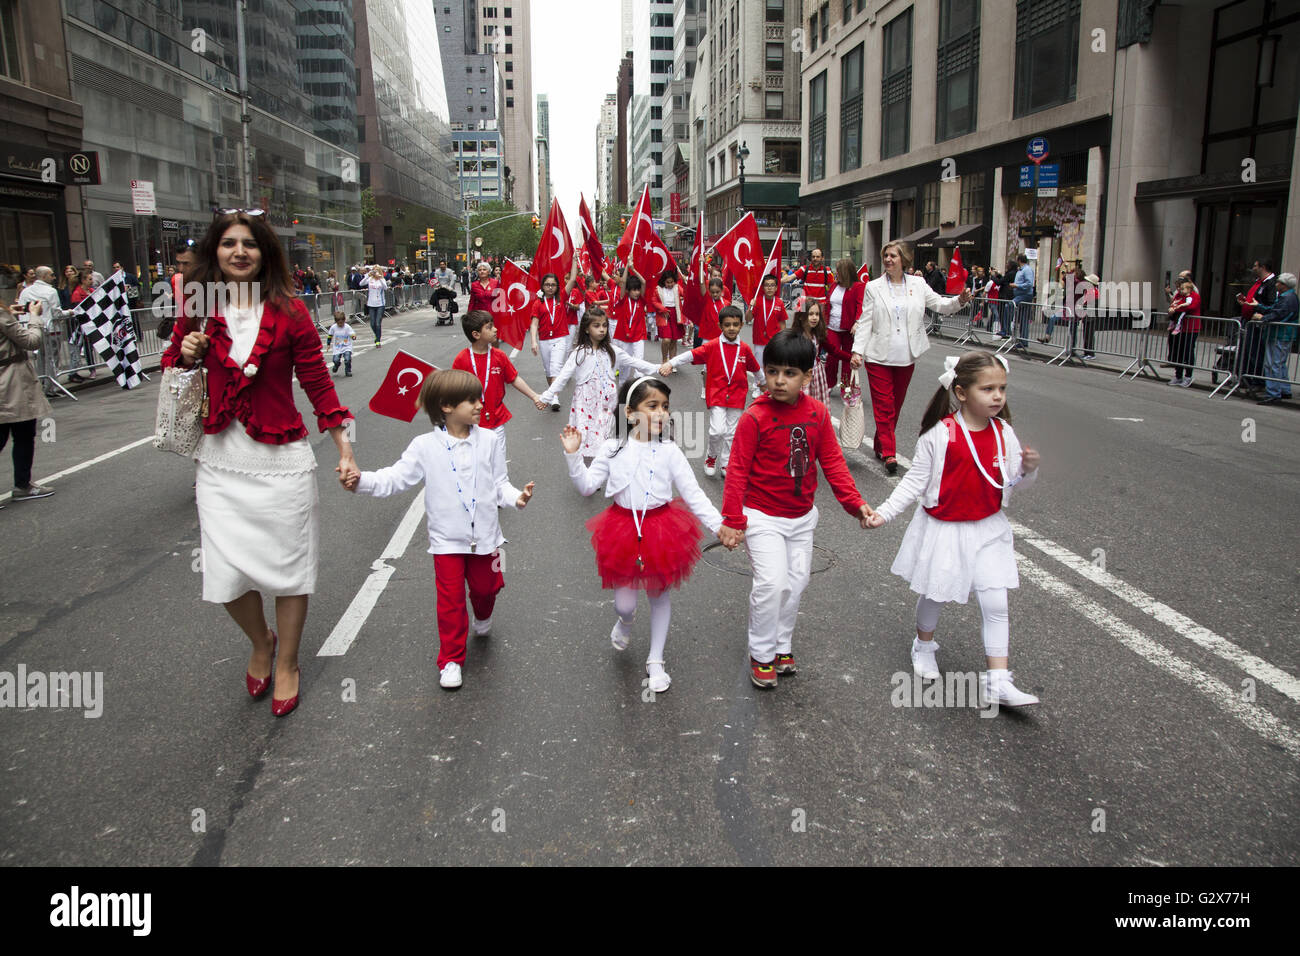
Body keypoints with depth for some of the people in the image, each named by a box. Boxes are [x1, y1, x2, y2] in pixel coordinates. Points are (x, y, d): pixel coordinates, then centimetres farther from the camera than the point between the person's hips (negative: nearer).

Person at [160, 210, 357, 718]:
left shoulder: (289, 312, -4)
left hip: (281, 460, -2)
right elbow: (171, 377, 19)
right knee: (228, 572, 2)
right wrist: (186, 357, -5)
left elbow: (317, 383, -1)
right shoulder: (198, 312, 5)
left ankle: (287, 664, 28)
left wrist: (345, 451, -5)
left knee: (288, 565, 6)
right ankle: (260, 643, 34)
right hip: (220, 462, 3)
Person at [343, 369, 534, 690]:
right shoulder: (426, 447, -11)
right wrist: (362, 481, -28)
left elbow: (499, 483, 3)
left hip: (484, 536, 2)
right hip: (447, 540, -2)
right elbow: (396, 477, -13)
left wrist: (515, 497, -16)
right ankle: (451, 658, 19)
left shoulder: (488, 442, -4)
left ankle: (482, 617, 55)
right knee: (450, 600, 4)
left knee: (486, 587, 19)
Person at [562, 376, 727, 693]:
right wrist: (573, 455, -12)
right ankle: (626, 619, 42)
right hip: (624, 527, 0)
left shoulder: (669, 451, -8)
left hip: (661, 527, 0)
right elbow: (586, 486, 0)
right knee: (624, 604, 1)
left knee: (660, 594, 13)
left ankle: (655, 662, 32)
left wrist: (719, 525, -15)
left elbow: (693, 494, -7)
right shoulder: (613, 449, -5)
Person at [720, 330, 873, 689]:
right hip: (763, 517, -5)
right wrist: (732, 519, -15)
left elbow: (832, 462, 4)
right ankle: (761, 655, 8)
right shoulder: (755, 417, -17)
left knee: (796, 582, 13)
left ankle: (782, 645, 34)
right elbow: (738, 470, -14)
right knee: (772, 582, -13)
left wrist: (855, 503, -1)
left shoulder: (818, 413, -3)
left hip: (802, 516, 5)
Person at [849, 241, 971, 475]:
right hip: (879, 356, -2)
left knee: (896, 404, 11)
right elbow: (865, 322, -2)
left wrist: (960, 300, -19)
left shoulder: (917, 284, 5)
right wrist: (857, 350, -11)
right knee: (883, 404, -5)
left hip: (906, 356, 3)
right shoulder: (874, 287, 1)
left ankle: (880, 444, 26)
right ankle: (888, 453, -3)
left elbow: (940, 304, 1)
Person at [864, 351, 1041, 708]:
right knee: (936, 595, 14)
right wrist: (884, 512, -15)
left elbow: (1016, 483, 6)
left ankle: (997, 682, 7)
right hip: (944, 530, -3)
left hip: (988, 531, 3)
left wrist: (1029, 468, -16)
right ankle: (924, 646, 44)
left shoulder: (1004, 433, -4)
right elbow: (915, 481, -9)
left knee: (996, 604, 0)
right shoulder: (940, 434, -16)